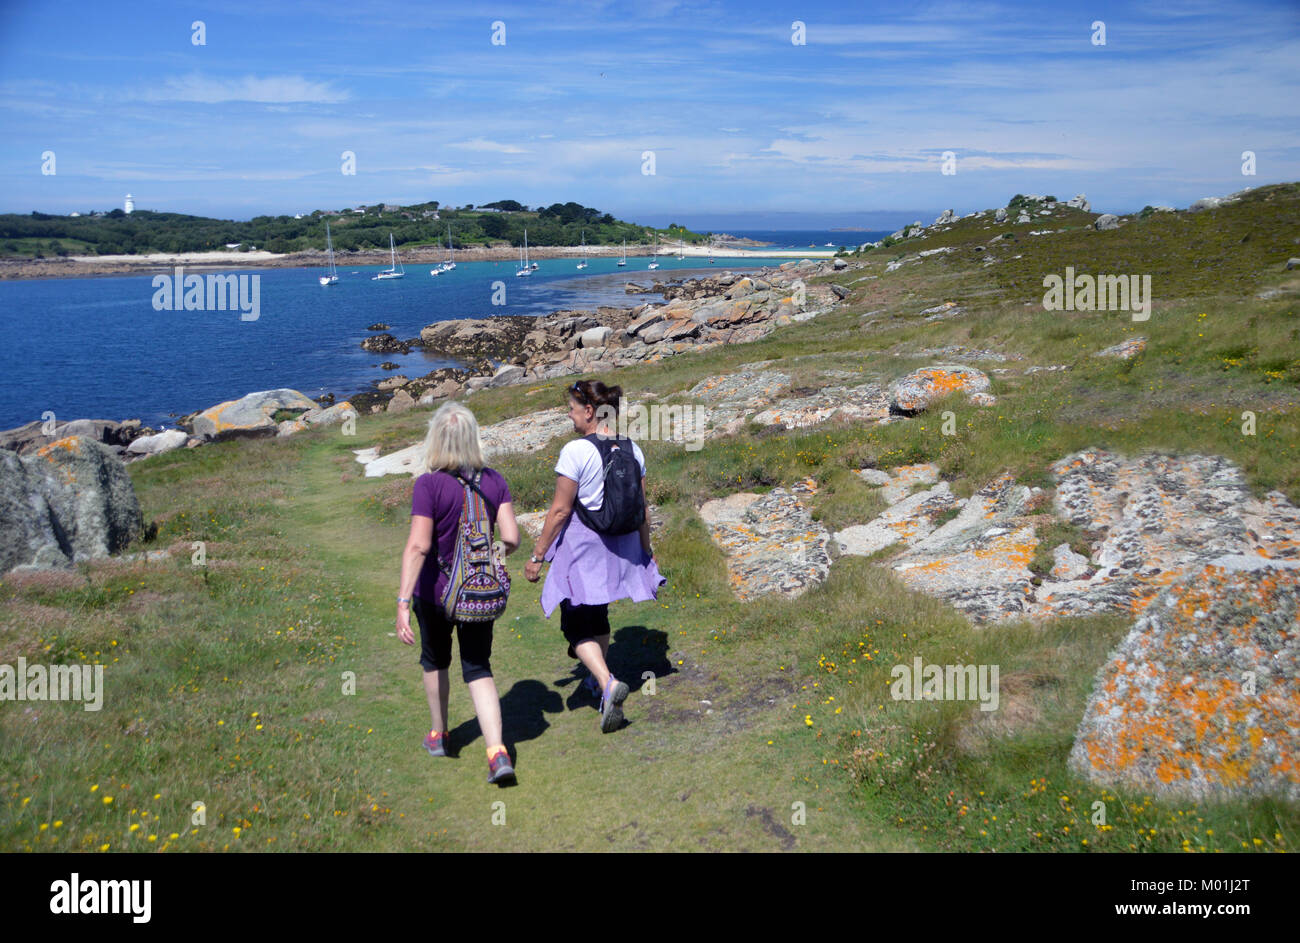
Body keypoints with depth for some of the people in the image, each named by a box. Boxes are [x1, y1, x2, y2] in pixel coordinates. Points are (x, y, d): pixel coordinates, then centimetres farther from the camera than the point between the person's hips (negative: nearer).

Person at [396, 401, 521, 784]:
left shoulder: (429, 484, -18)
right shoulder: (494, 481, -6)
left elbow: (418, 545, -25)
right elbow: (511, 539, -8)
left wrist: (403, 601, -26)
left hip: (435, 592, -3)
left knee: (435, 661, 22)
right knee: (478, 669, 11)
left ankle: (439, 735, 40)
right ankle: (497, 752, -5)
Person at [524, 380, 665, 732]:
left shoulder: (576, 451, -17)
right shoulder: (633, 450, 1)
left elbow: (560, 510, -16)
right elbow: (642, 509, 6)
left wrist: (537, 555, -7)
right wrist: (646, 550, 19)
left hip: (582, 545, -6)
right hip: (620, 545, 6)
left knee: (578, 625, 3)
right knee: (598, 615, 25)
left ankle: (608, 683, -18)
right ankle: (599, 679, 37)